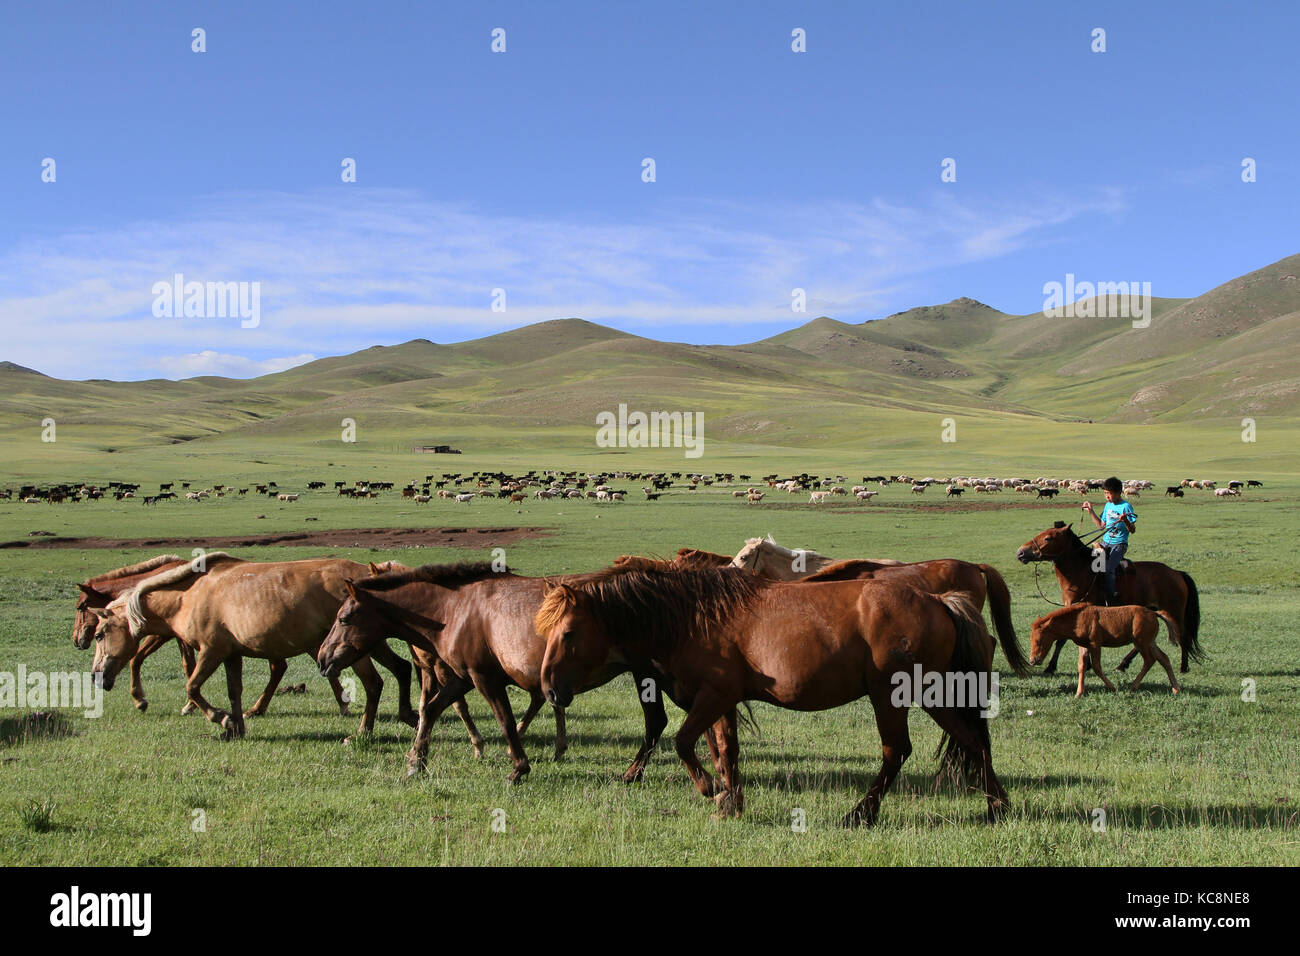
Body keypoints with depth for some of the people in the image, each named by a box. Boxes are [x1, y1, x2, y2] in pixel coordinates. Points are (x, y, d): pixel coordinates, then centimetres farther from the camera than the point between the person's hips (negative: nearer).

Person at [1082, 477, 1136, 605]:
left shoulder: (1126, 507, -8)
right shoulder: (1108, 505, 13)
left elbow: (1132, 530, -10)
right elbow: (1101, 525, 23)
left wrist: (1126, 521, -30)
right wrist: (1090, 511, 21)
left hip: (1119, 545, -7)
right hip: (1105, 542, 7)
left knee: (1108, 569, -26)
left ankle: (1112, 600, -22)